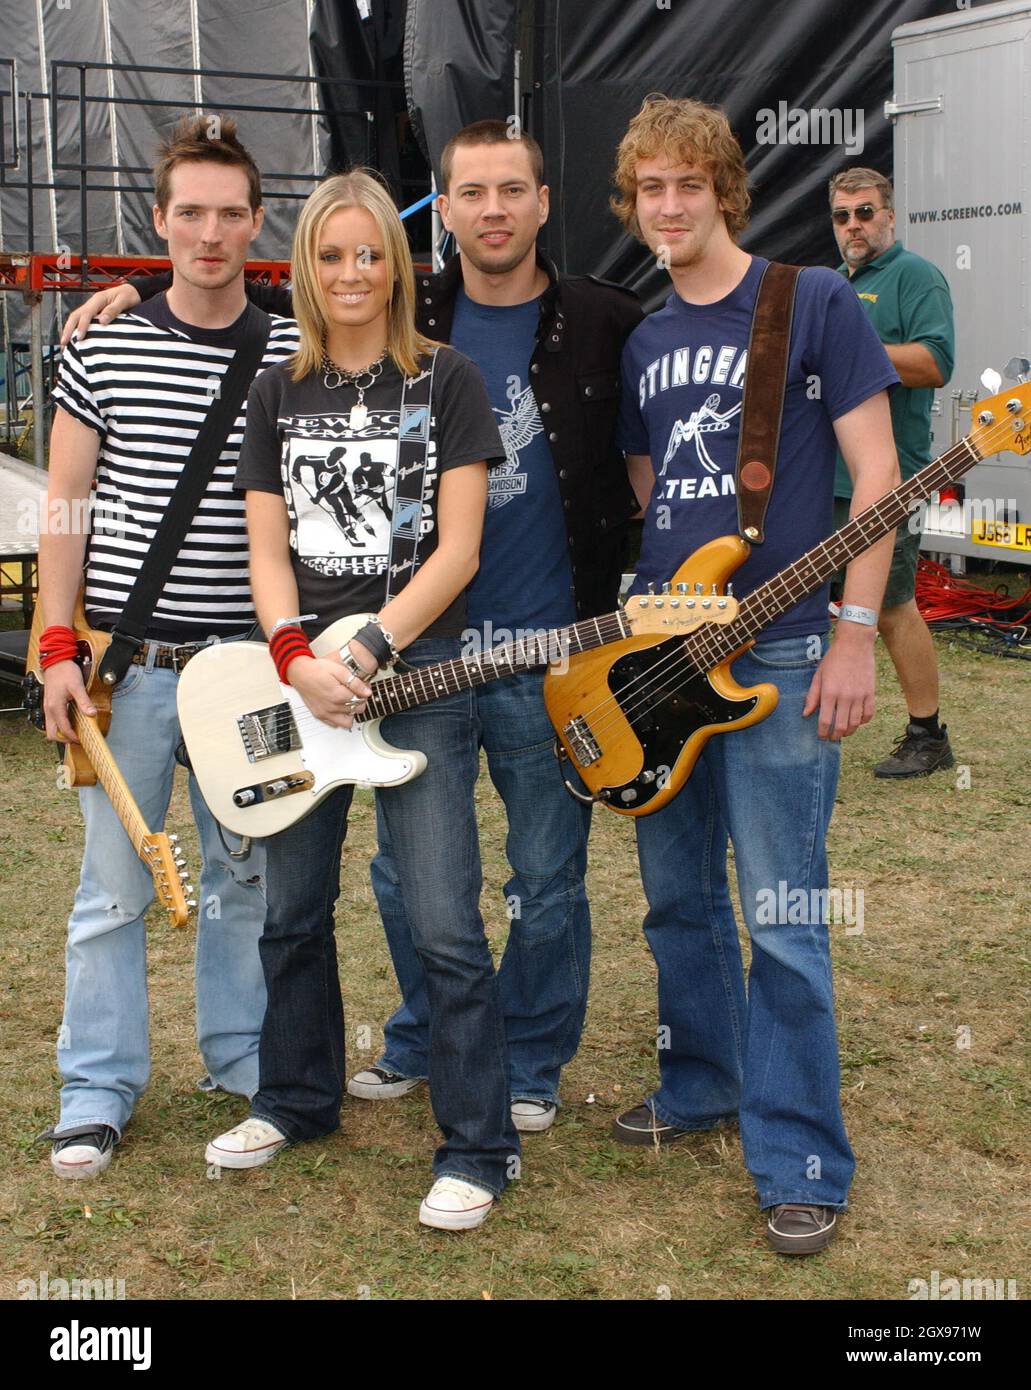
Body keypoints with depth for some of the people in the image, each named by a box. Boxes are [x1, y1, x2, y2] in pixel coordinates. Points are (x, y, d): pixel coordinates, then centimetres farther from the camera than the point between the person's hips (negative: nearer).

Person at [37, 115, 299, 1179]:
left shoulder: (293, 360, 3)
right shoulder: (102, 350, 1)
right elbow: (65, 507, 3)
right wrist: (58, 646, -4)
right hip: (125, 657, -1)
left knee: (246, 872, 12)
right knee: (115, 883, 5)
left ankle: (241, 1051, 31)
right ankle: (98, 1088, 18)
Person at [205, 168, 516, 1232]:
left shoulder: (446, 381, 0)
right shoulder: (278, 394, 11)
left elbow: (457, 548, -6)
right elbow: (266, 549, 7)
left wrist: (369, 648, -15)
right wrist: (297, 659, -10)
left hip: (420, 671, -4)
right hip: (298, 674, 5)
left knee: (444, 925, -7)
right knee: (293, 912, 15)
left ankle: (477, 1146, 6)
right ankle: (298, 1100, 35)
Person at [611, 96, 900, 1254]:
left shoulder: (814, 303, -4)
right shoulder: (644, 346, 14)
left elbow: (877, 475, -7)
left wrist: (855, 635, -14)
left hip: (777, 655, -6)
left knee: (783, 921, -4)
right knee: (677, 898, 14)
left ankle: (800, 1161, 7)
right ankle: (705, 1084, 33)